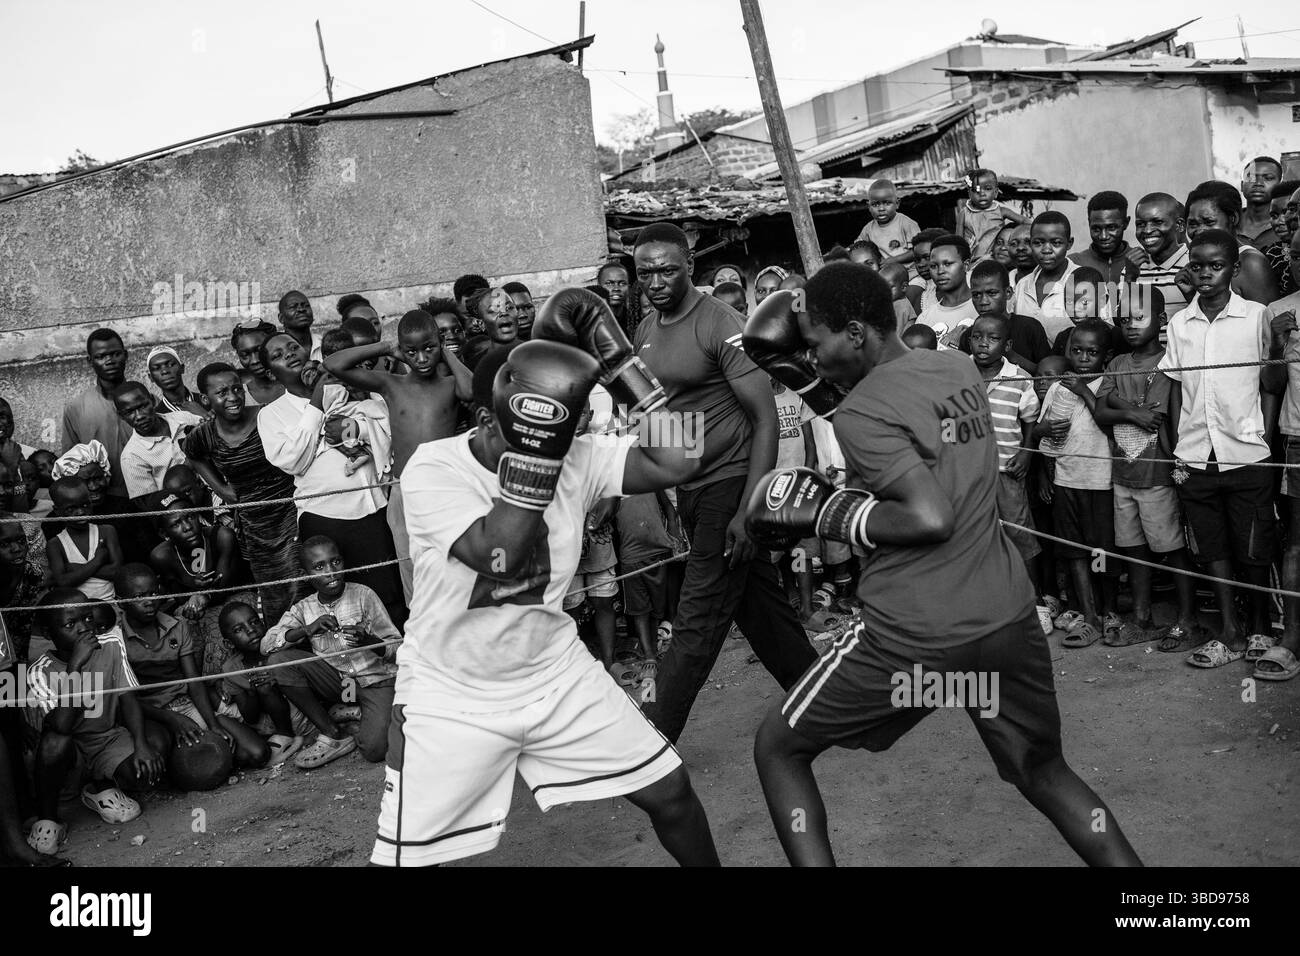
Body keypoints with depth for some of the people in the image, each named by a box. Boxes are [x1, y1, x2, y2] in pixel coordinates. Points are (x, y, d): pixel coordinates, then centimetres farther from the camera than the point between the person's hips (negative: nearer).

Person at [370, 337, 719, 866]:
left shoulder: (576, 456, -10)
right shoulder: (432, 469, -20)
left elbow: (675, 463, -23)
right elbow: (498, 555, -35)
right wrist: (534, 444, -38)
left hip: (556, 674, 3)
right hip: (450, 692, -3)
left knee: (669, 790, 5)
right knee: (409, 854, -4)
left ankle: (707, 861, 34)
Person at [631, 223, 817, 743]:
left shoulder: (720, 325, -14)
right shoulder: (645, 331, 8)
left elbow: (766, 419, -16)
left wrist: (747, 510, -22)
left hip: (729, 482, -8)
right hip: (687, 487, 8)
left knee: (697, 622, -4)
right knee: (757, 603, 17)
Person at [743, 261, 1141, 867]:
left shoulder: (860, 412, -14)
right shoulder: (959, 368, 7)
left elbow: (932, 519, -23)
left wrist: (824, 514, -10)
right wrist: (813, 334, 21)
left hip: (916, 636, -7)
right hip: (1009, 618, 7)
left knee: (777, 750, 11)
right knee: (1045, 773, 25)